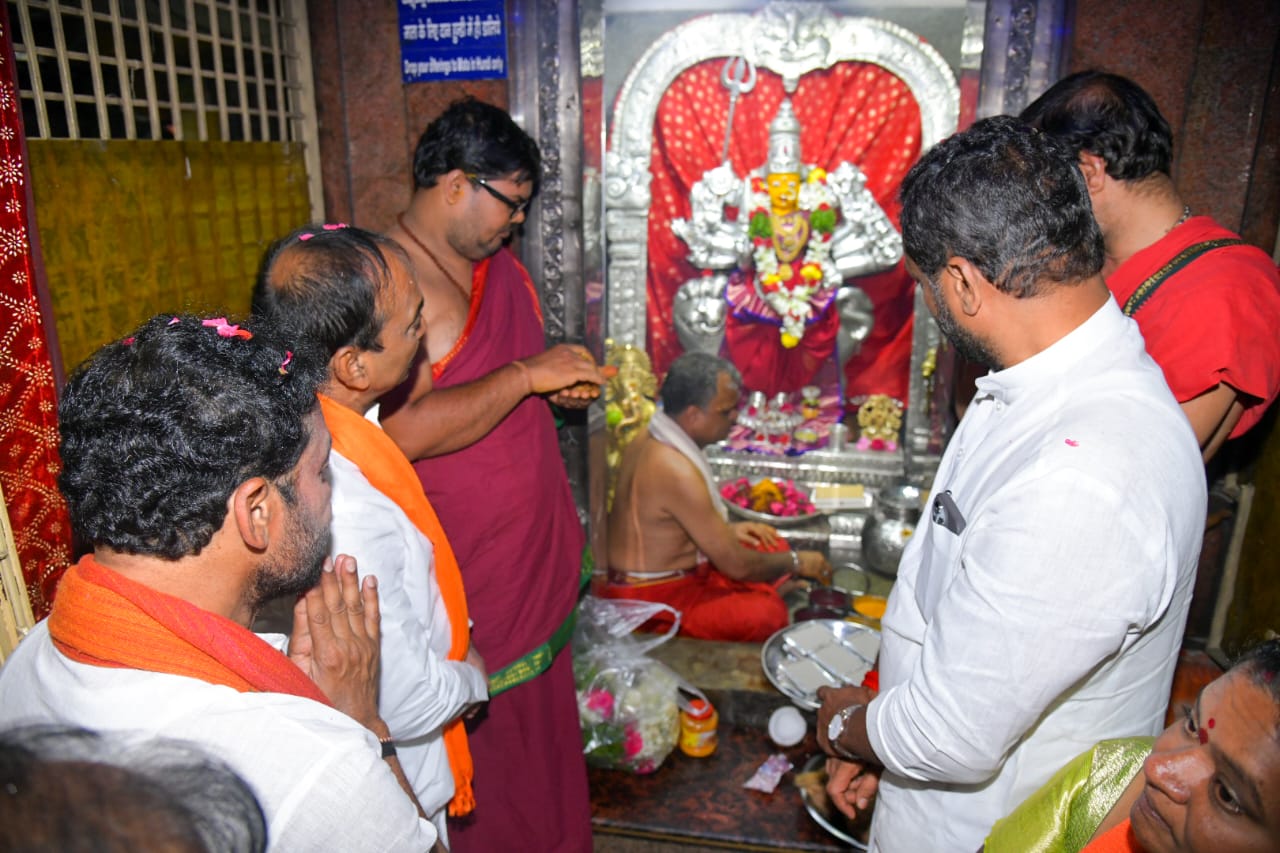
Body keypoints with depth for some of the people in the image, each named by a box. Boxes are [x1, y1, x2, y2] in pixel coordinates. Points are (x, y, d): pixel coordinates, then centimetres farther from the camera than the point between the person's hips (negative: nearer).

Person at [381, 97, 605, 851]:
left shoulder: (500, 265, 10)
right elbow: (404, 430, -30)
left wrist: (562, 387, 4)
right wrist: (529, 374, -24)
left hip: (537, 556, 9)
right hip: (466, 581, -8)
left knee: (544, 726, 23)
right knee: (482, 746, 9)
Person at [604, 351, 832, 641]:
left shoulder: (651, 438, 2)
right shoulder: (676, 471, -28)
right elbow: (736, 565, -21)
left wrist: (727, 530, 7)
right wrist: (796, 563, -5)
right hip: (652, 600, -10)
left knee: (772, 546, 10)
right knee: (767, 615, -28)